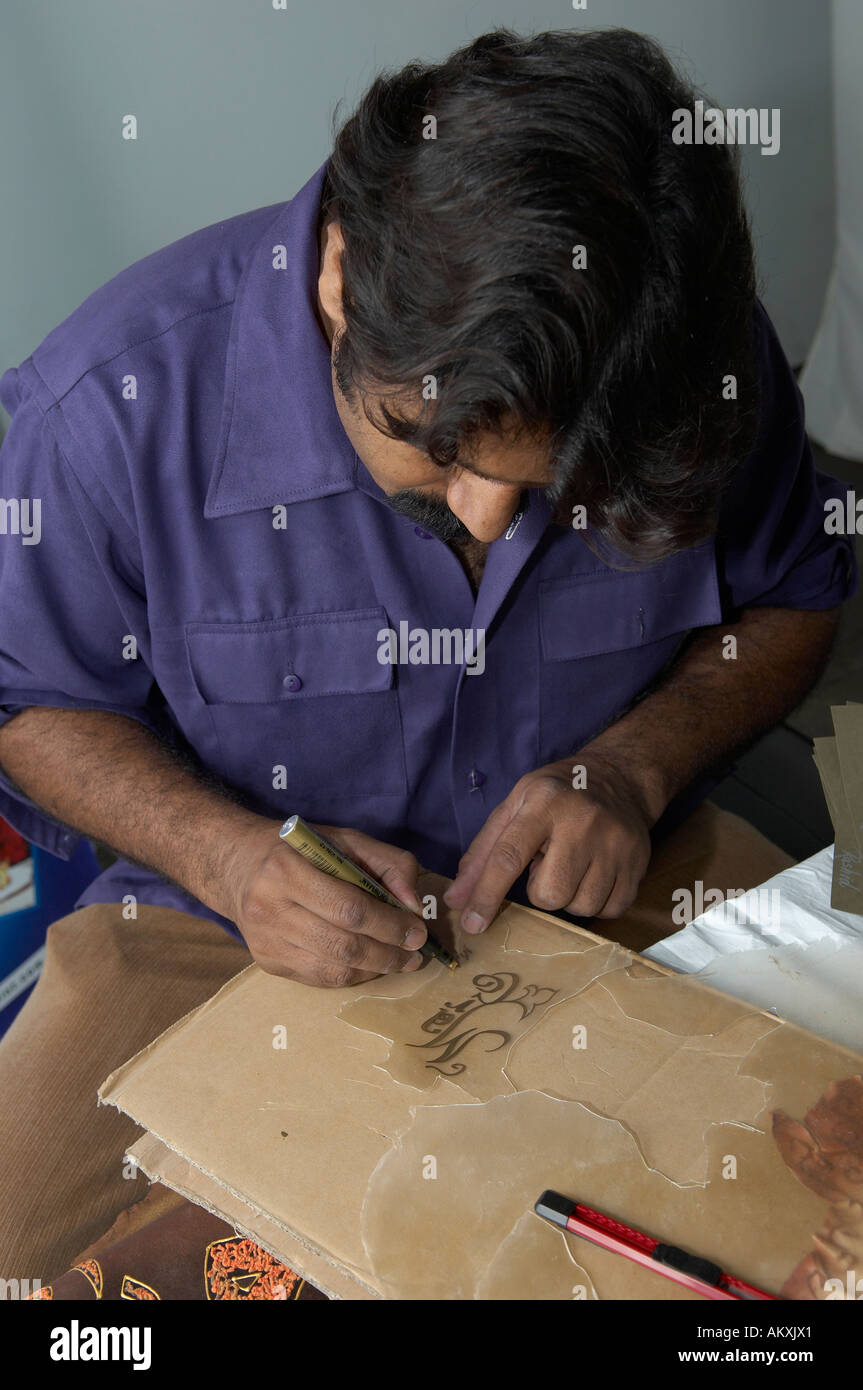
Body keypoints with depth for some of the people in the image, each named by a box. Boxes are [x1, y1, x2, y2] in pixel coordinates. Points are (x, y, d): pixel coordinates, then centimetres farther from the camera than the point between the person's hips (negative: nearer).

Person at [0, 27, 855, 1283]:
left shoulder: (710, 365, -15)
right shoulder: (121, 398, -22)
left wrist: (637, 764, -16)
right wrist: (232, 854, -23)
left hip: (617, 887, 2)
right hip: (238, 908, 0)